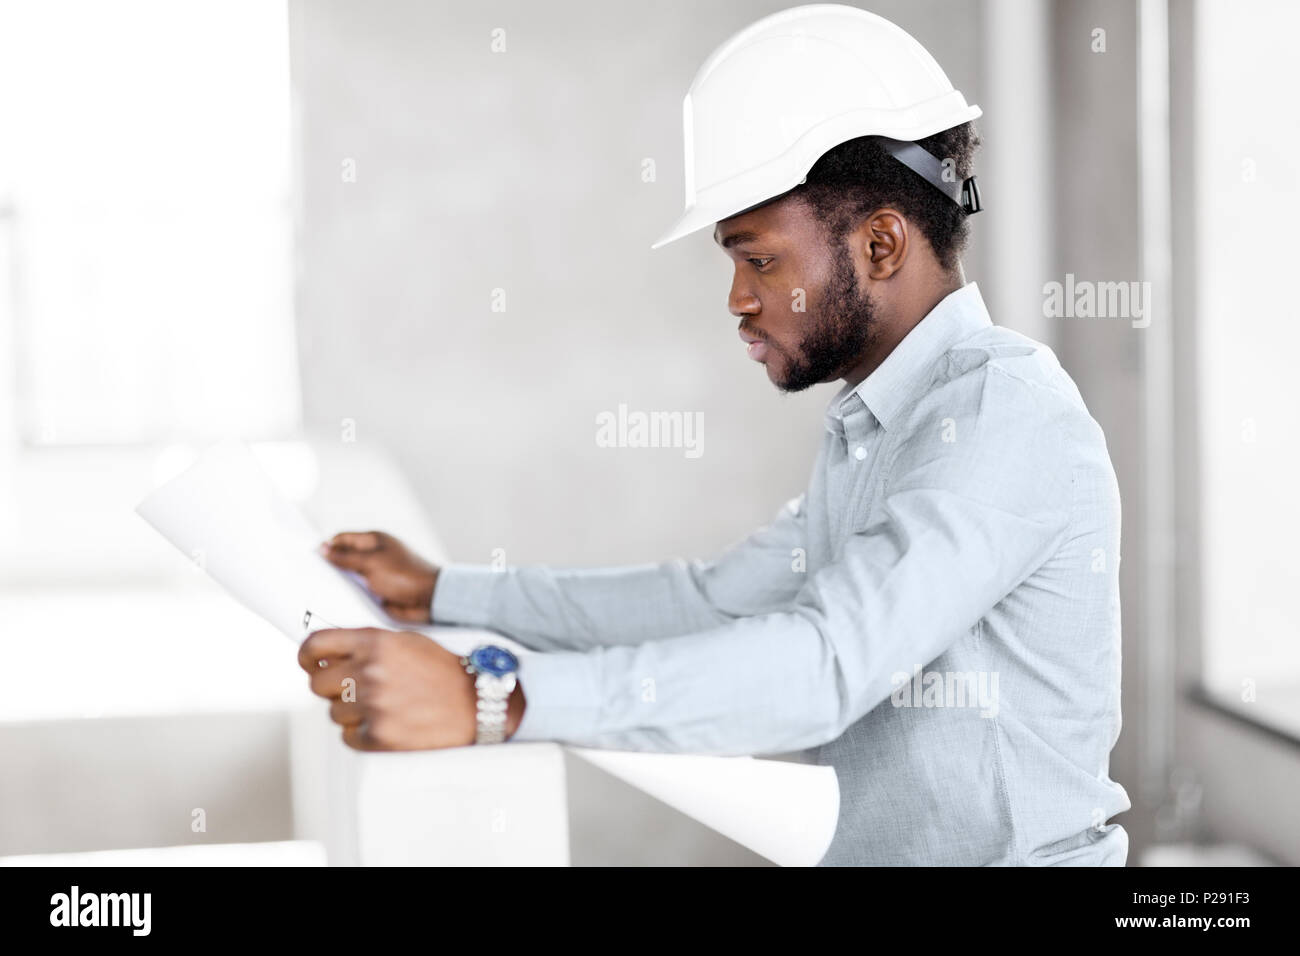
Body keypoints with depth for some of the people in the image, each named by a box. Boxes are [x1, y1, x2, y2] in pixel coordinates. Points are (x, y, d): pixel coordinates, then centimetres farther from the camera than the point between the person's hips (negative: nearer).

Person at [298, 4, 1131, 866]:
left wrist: (491, 700, -32)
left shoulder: (1005, 412, -17)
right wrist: (442, 593, 19)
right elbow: (722, 598, 20)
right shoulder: (868, 430, 13)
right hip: (868, 845, 8)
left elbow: (826, 665, -27)